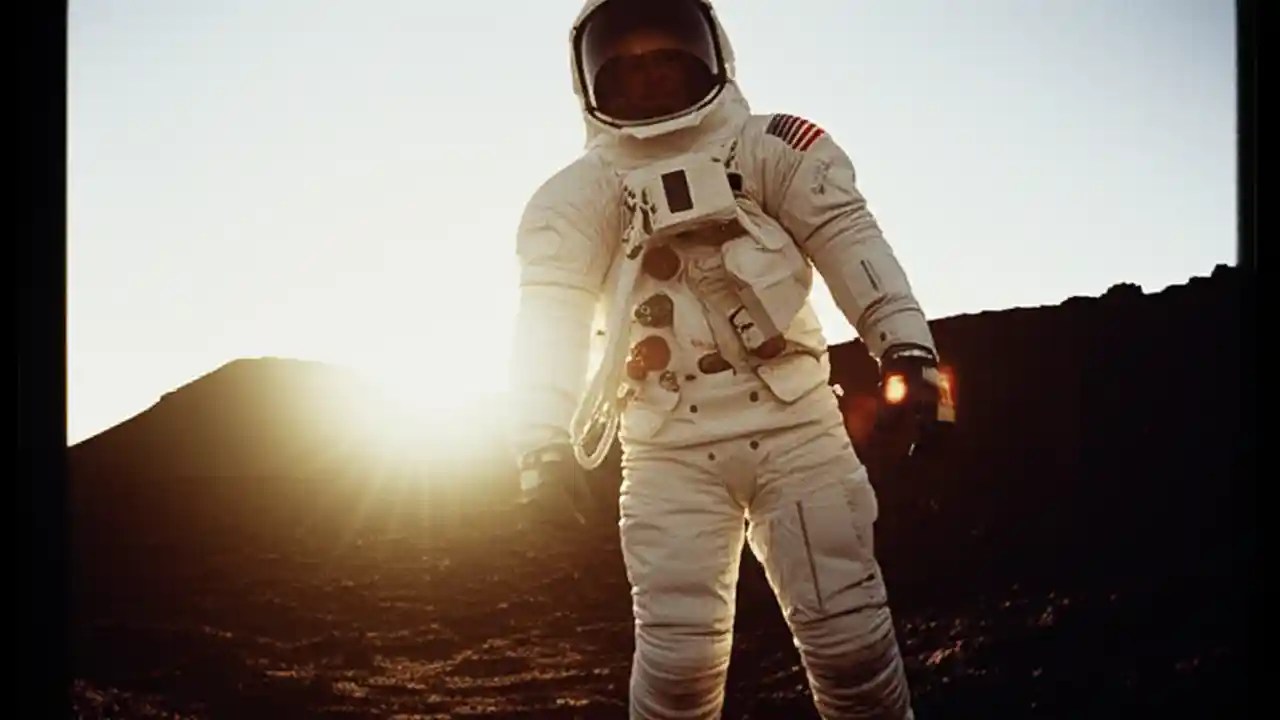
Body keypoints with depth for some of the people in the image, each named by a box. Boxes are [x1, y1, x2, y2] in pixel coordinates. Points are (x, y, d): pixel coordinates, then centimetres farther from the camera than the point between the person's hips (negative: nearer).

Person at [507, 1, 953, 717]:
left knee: (849, 631, 0)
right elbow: (550, 318, -7)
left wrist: (907, 351, -21)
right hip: (671, 450, 0)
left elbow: (852, 243, -7)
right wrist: (545, 445, -19)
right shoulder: (581, 192, 3)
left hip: (793, 422, 0)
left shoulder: (769, 148, 3)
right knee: (678, 651, -4)